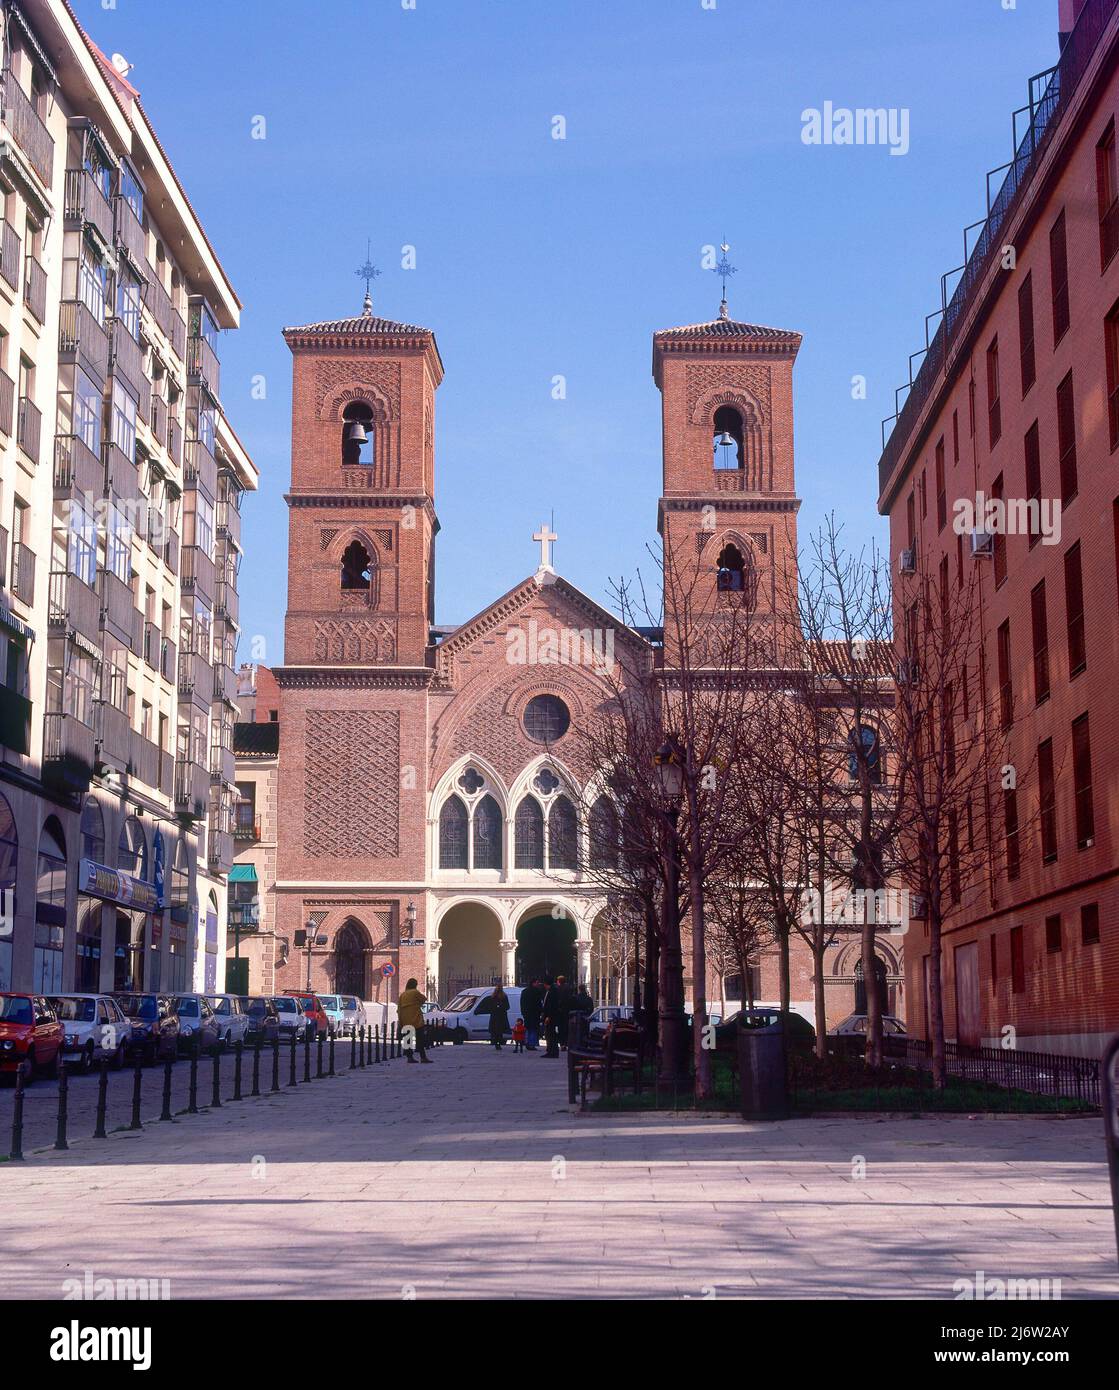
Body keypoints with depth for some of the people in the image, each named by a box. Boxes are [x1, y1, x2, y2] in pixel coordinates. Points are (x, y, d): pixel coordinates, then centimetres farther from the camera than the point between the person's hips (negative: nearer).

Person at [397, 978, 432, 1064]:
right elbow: (424, 999, 5)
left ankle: (410, 1057, 6)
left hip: (405, 1021, 6)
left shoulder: (402, 995, 11)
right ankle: (423, 1057, -9)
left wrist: (400, 1020, 12)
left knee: (408, 1040, 8)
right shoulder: (415, 992, -7)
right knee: (420, 1039, -5)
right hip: (416, 1020, -6)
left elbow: (399, 1009, 9)